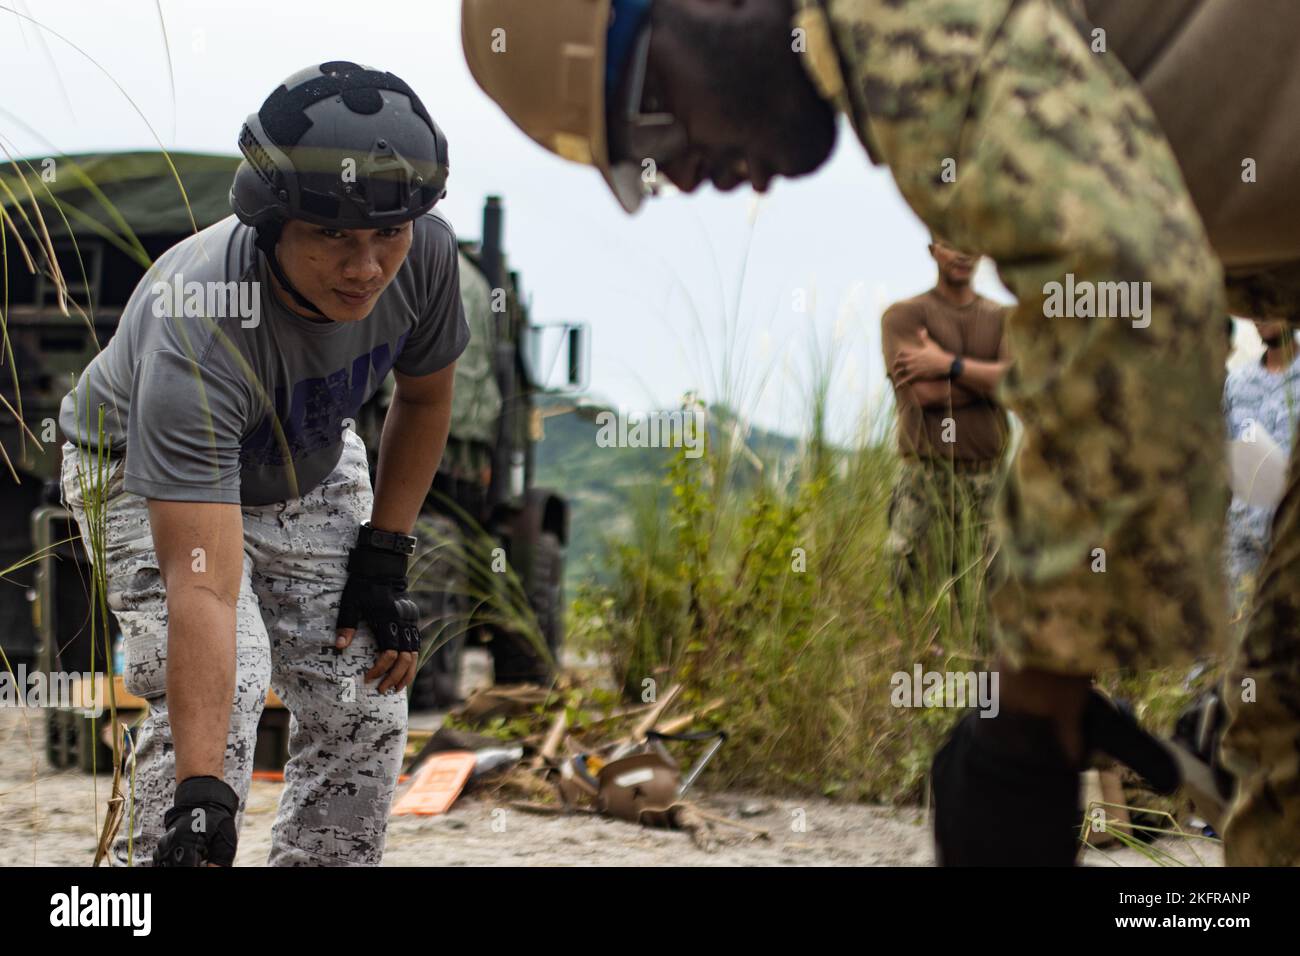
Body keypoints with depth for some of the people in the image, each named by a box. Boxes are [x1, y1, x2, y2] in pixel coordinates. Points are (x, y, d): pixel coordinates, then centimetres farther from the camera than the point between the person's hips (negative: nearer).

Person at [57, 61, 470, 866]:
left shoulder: (425, 253, -28)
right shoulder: (196, 335, -44)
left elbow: (425, 398, -3)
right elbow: (202, 588, -50)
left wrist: (383, 559, -5)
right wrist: (200, 798, -55)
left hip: (313, 467, 5)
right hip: (146, 474, -5)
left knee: (365, 703, -3)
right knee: (222, 688, -24)